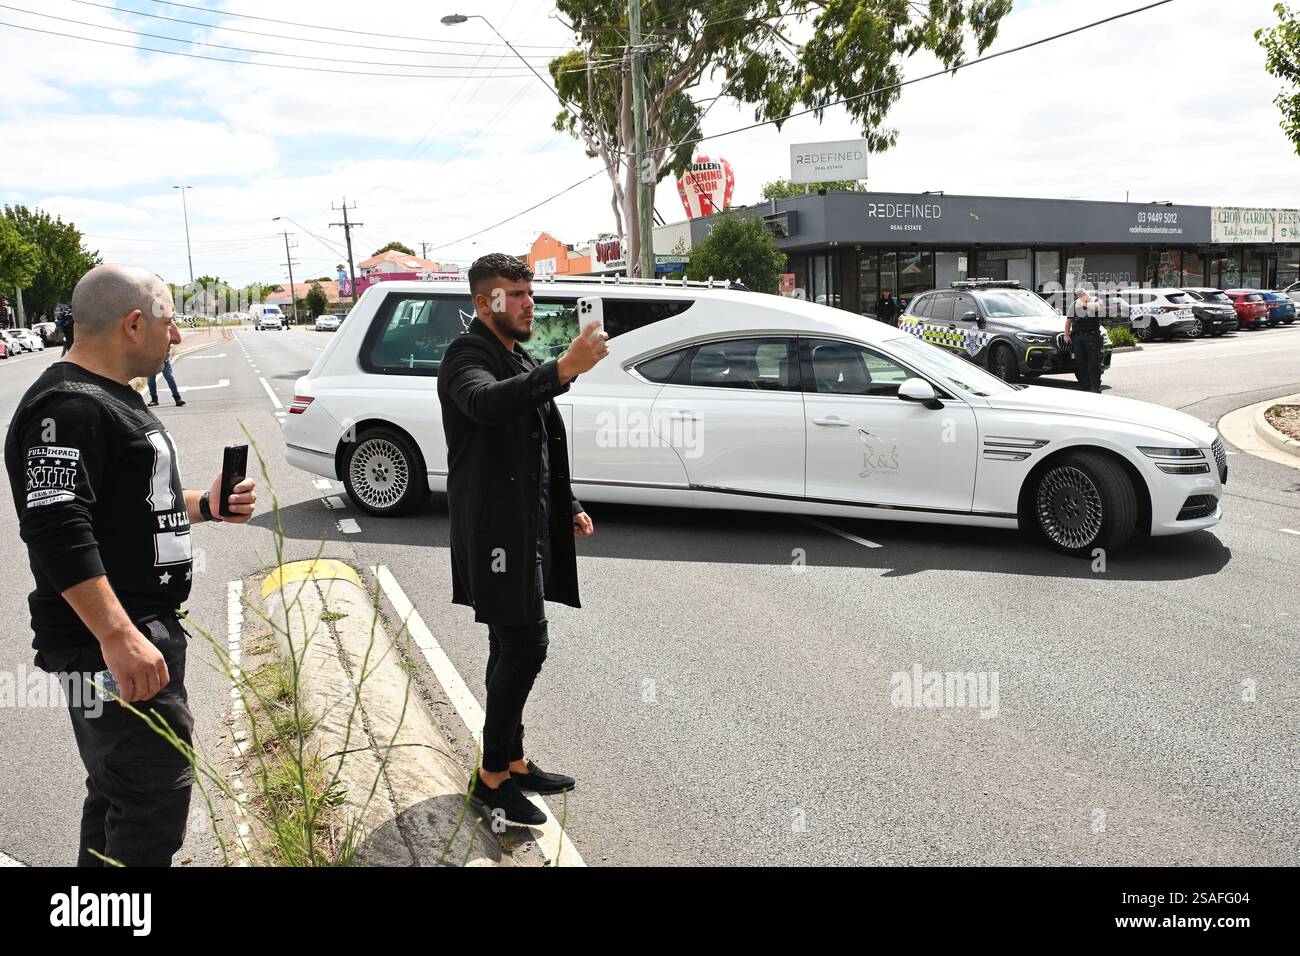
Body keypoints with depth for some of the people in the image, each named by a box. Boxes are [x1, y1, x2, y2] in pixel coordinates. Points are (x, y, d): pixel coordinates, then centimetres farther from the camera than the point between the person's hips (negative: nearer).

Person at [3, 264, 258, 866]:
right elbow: (56, 529, -28)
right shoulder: (69, 408, -18)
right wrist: (118, 637, -32)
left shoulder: (109, 397, 16)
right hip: (109, 642, -11)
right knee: (156, 797, -7)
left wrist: (203, 506, 11)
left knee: (118, 787, 21)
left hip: (144, 625, 11)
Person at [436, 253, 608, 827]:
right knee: (525, 645, -9)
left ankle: (510, 760, 27)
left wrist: (569, 507, 19)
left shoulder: (521, 361, 17)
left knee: (513, 647, 15)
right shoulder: (467, 355, -11)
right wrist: (564, 369, -46)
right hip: (497, 529, -9)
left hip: (531, 529, 9)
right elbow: (486, 402, -37)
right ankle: (493, 776, 3)